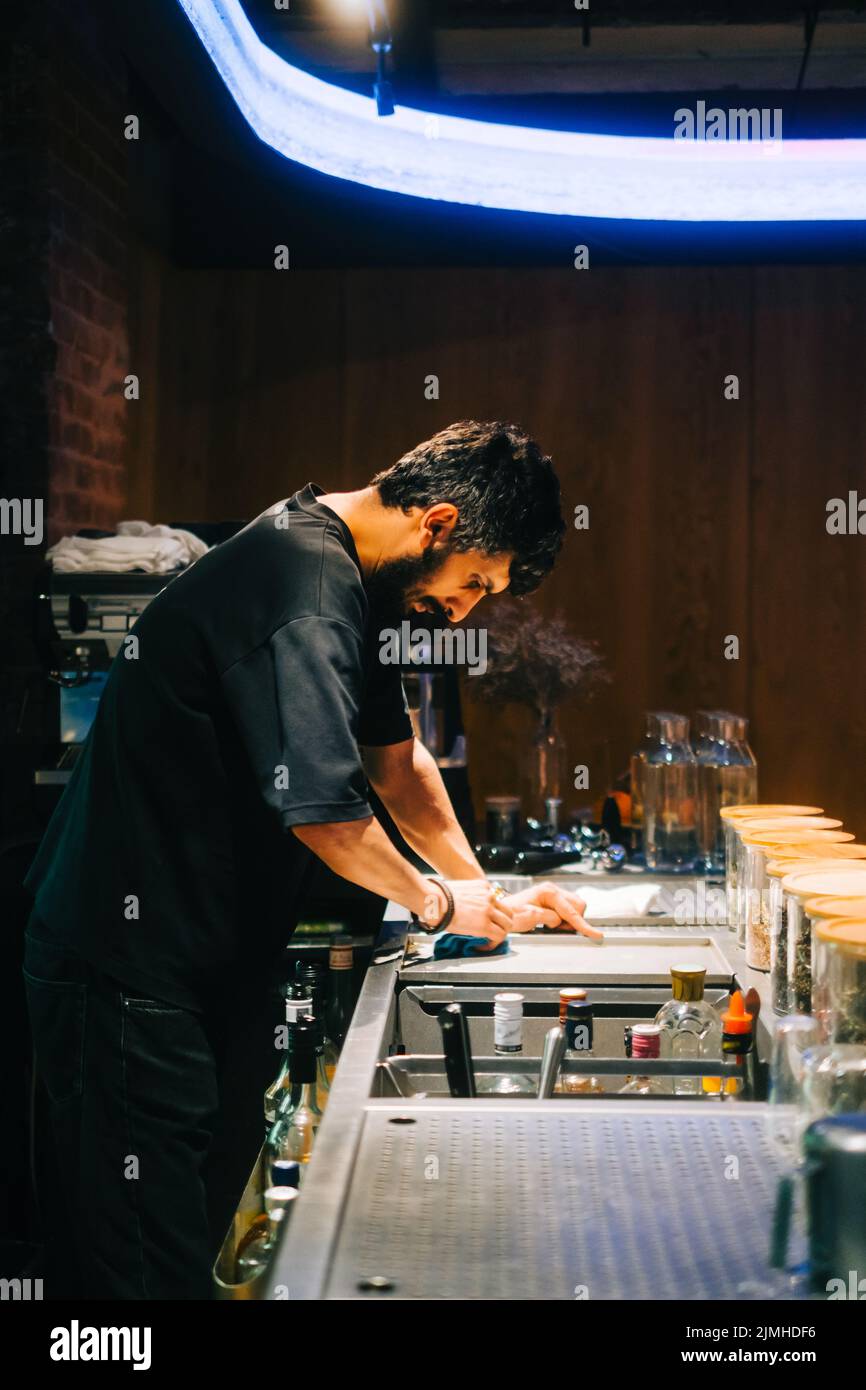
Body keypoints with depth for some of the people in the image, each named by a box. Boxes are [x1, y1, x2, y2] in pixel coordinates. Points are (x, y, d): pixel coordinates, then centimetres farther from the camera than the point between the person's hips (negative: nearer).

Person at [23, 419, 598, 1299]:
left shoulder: (348, 579, 11)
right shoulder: (305, 591, -23)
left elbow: (397, 756, 20)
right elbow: (325, 813, -26)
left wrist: (487, 896, 13)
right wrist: (439, 903, -9)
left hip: (209, 954, 11)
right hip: (131, 957, -10)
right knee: (151, 1263, -5)